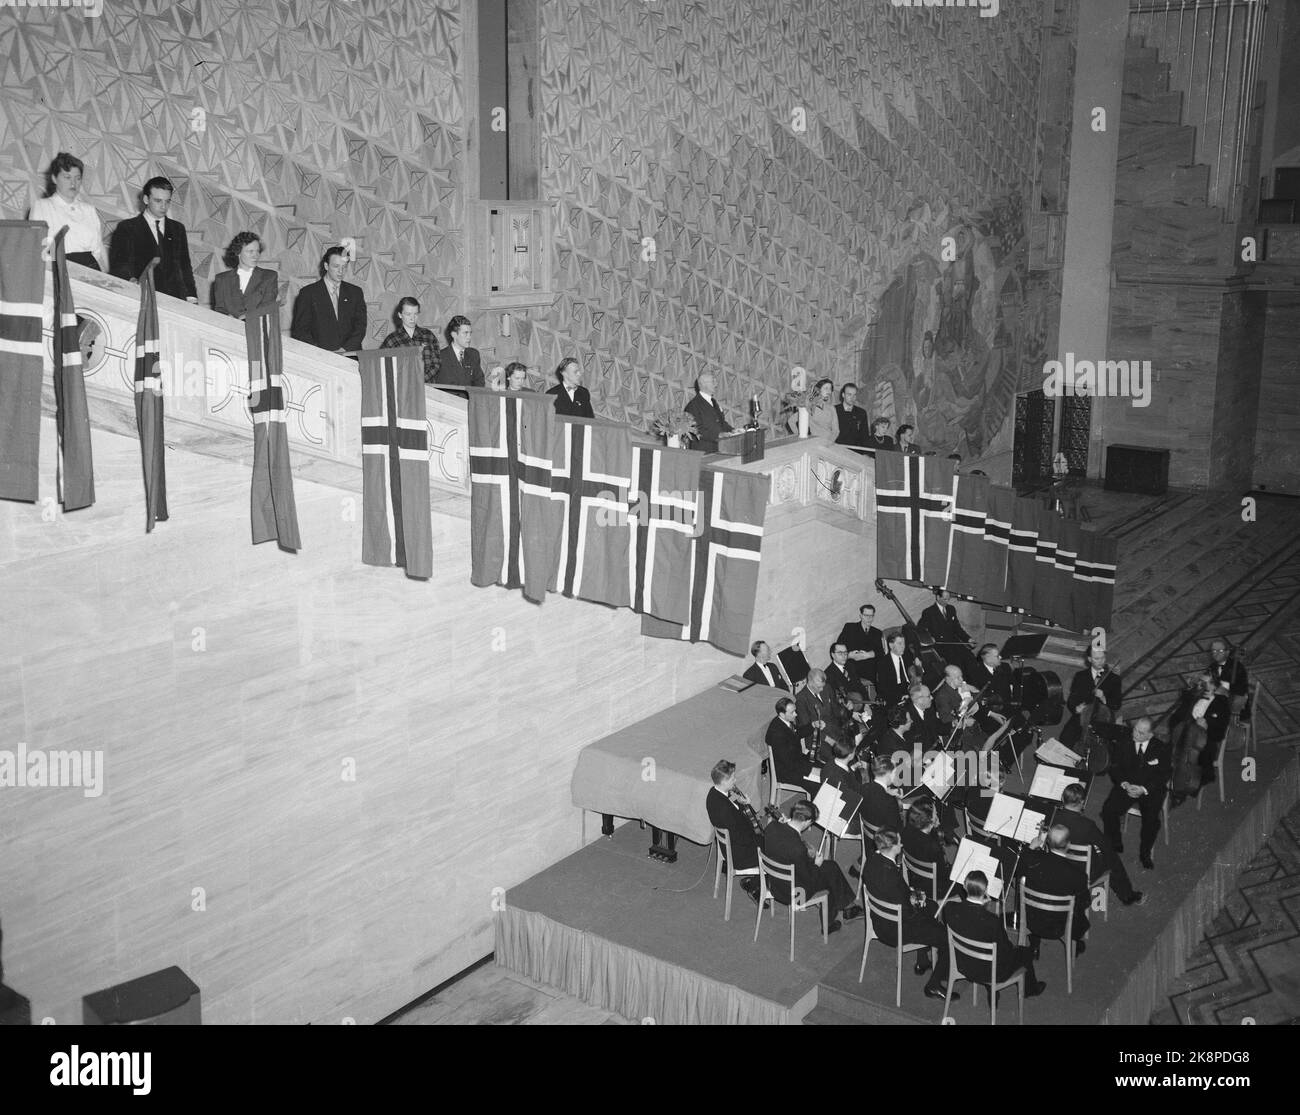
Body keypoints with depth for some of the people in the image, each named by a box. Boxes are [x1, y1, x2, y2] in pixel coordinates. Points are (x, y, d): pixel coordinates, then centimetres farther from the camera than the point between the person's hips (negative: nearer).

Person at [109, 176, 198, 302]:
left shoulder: (177, 229, 22)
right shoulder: (127, 228, 9)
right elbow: (117, 264, 1)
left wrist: (191, 298, 8)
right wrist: (130, 279, -22)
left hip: (174, 299, 3)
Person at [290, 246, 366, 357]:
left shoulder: (355, 292, 16)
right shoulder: (308, 293, 6)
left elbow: (360, 327, 9)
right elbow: (300, 331, 2)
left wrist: (345, 349, -9)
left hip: (350, 355, 2)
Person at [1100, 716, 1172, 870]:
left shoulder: (1162, 746, -9)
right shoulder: (1124, 739, -4)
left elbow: (1163, 775, -6)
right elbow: (1115, 766, 1)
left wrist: (1144, 789, -19)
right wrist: (1124, 784, -16)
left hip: (1150, 789, -2)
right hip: (1126, 784, 2)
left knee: (1151, 820, -27)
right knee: (1108, 811, -22)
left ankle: (1145, 853, -1)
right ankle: (1115, 846, 2)